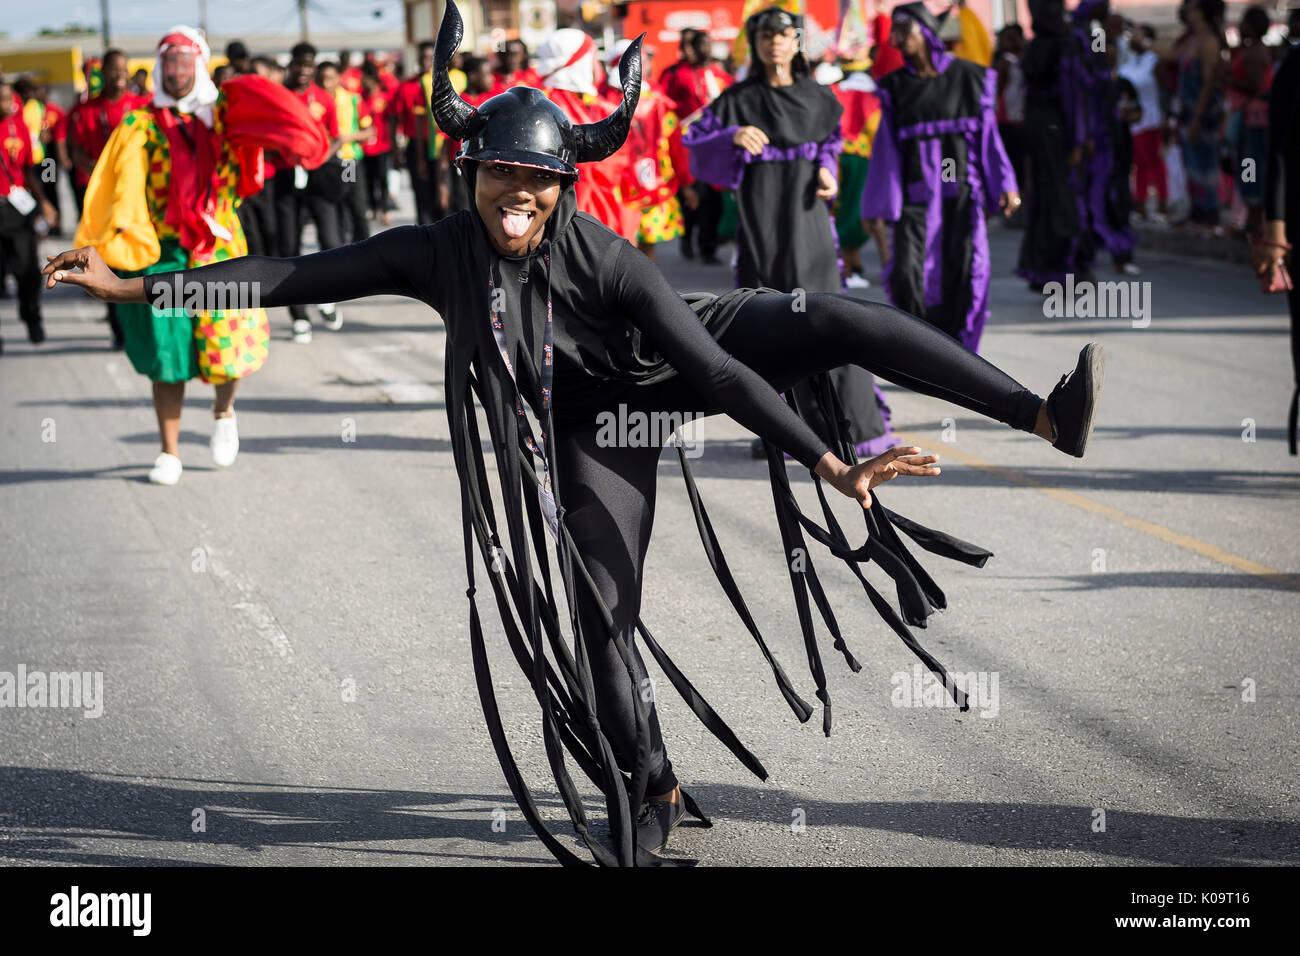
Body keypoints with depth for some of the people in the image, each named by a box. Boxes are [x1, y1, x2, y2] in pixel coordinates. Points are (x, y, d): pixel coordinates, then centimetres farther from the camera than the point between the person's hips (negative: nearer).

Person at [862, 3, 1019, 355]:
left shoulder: (968, 77, 4)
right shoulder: (895, 86, 8)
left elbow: (988, 132, 4)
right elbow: (888, 145, 8)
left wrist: (1005, 184, -3)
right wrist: (879, 204, 3)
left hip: (960, 190, -1)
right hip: (916, 192, 1)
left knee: (962, 276, -8)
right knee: (906, 273, -13)